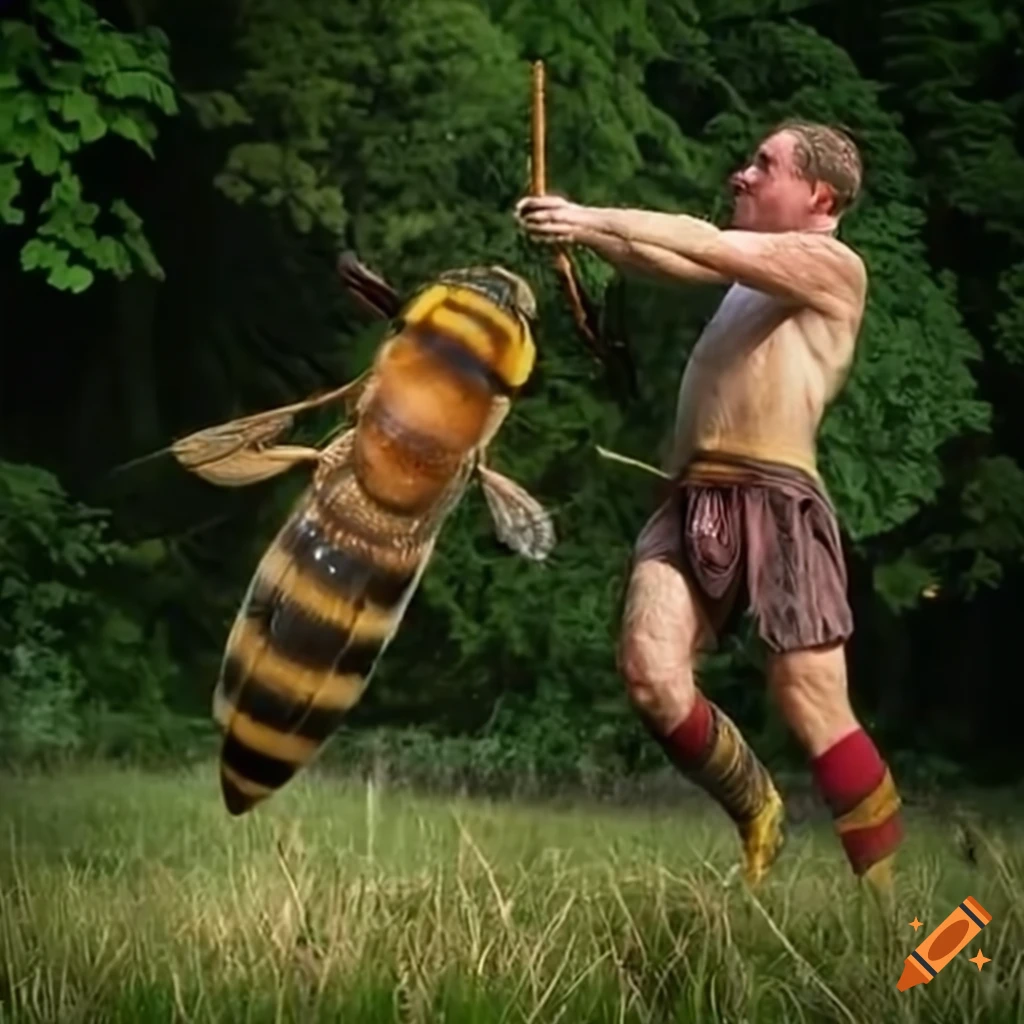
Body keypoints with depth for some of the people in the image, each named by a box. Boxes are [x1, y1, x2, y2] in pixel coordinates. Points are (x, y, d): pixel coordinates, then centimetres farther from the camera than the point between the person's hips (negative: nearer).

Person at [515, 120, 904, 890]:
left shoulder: (833, 267, 4)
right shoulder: (753, 268, 29)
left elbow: (711, 246, -8)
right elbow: (665, 260, 18)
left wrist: (595, 217, -8)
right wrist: (581, 229, 1)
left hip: (777, 504, -7)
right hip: (694, 502, 7)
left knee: (813, 707, -10)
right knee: (649, 672, -14)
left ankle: (886, 902, -3)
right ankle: (756, 810, 10)